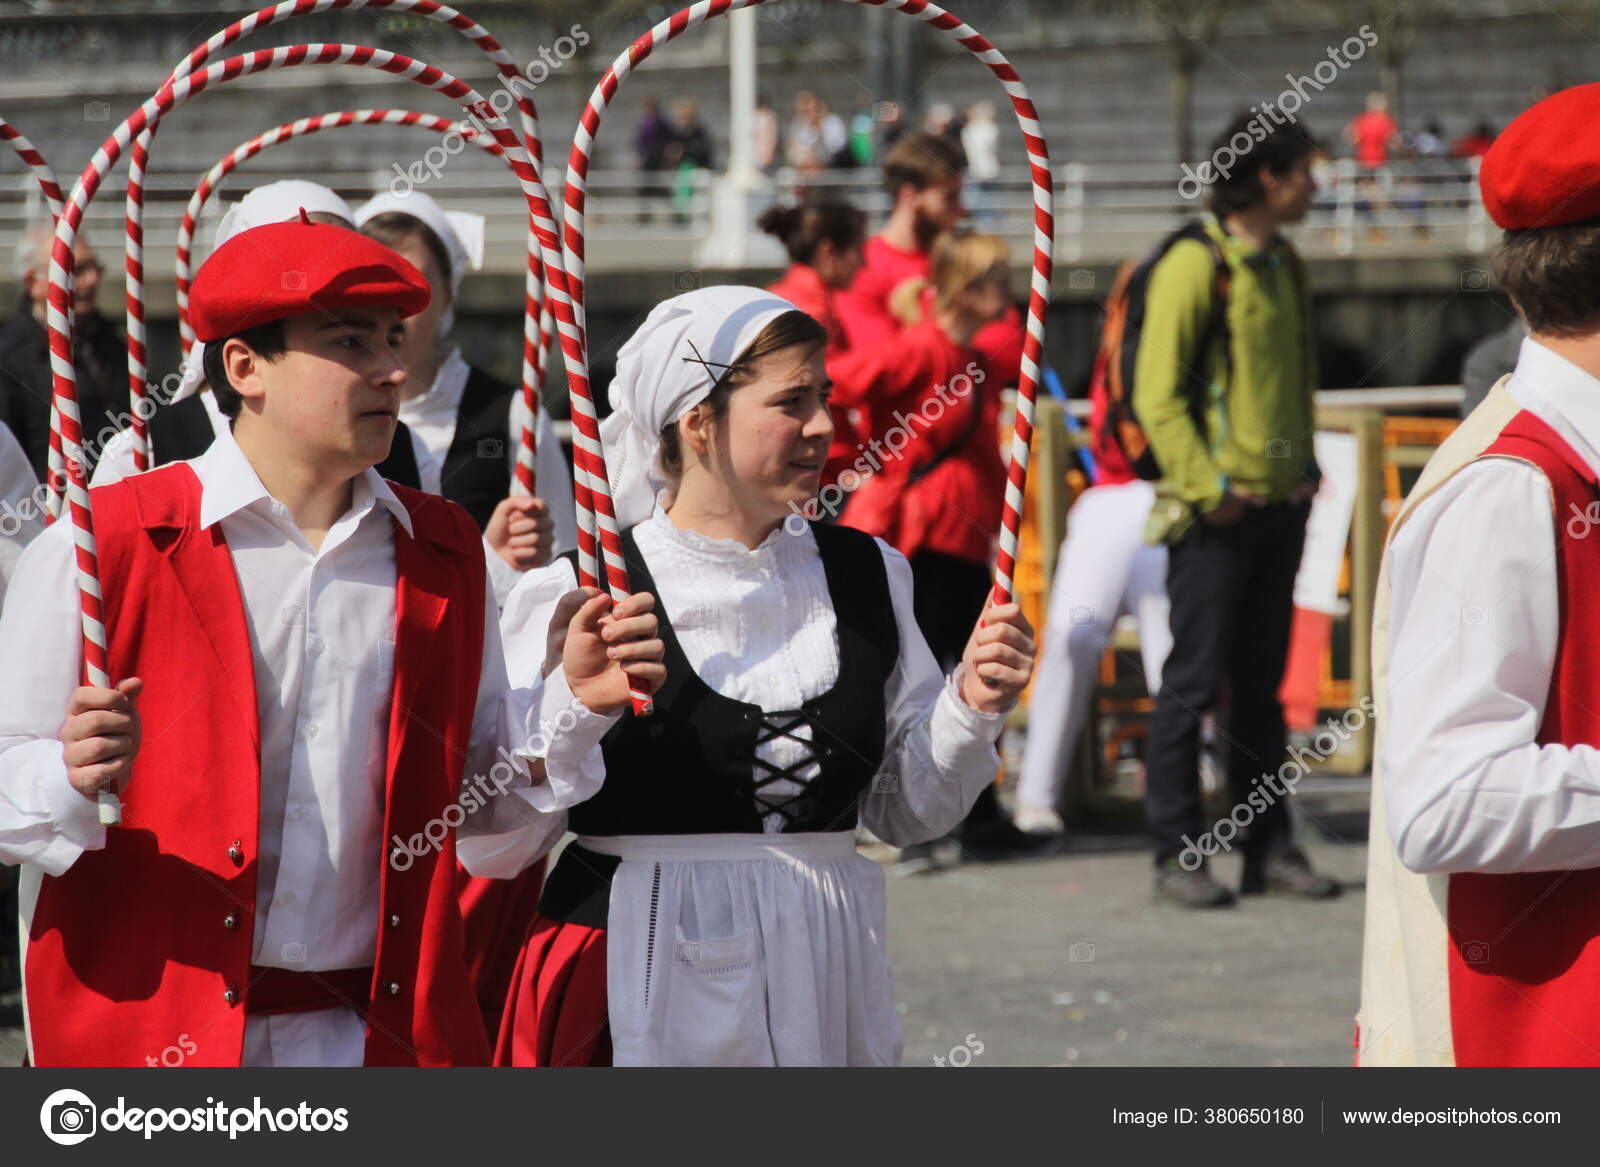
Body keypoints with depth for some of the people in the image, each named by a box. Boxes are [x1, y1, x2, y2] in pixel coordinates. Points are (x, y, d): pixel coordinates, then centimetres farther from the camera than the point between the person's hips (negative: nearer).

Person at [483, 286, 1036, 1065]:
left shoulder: (865, 575, 8)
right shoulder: (580, 598, -8)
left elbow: (908, 810, 13)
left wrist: (969, 708, -4)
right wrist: (572, 705, -24)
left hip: (825, 985, 4)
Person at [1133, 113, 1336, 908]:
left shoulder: (1283, 265, 15)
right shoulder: (1194, 266, -11)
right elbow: (1156, 394, -14)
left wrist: (1305, 467, 13)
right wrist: (1206, 487, -18)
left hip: (1280, 505, 8)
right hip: (1216, 513, -8)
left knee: (1262, 684, 11)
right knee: (1194, 683, -5)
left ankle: (1269, 845, 15)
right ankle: (1177, 854, 0)